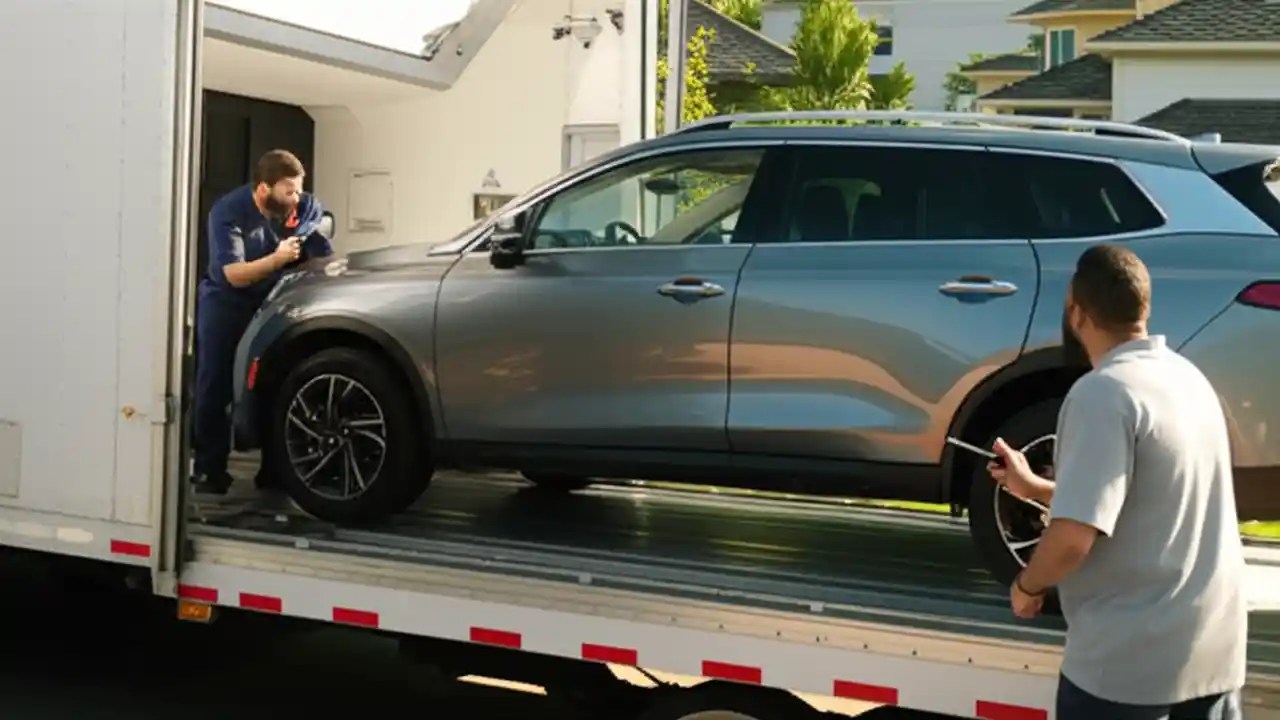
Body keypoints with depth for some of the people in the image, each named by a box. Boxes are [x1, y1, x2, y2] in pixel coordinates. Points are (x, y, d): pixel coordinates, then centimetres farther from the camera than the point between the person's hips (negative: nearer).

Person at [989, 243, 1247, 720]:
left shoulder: (1103, 392, -19)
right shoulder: (1185, 376, 8)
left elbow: (1073, 538, -24)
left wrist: (1027, 586, -5)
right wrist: (1034, 488, 24)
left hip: (1129, 659, -8)